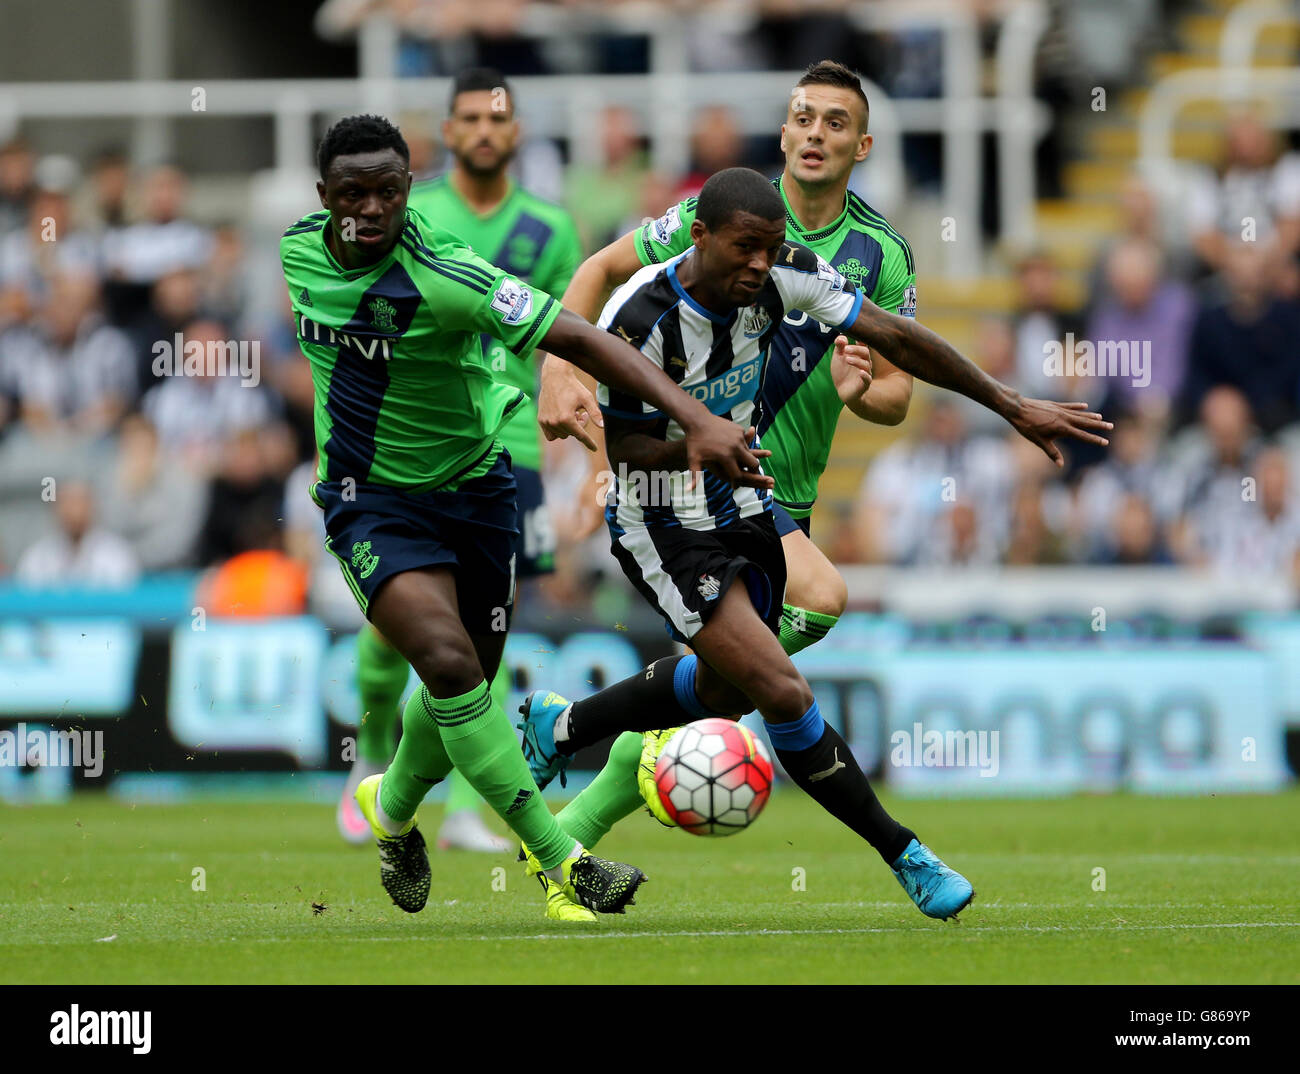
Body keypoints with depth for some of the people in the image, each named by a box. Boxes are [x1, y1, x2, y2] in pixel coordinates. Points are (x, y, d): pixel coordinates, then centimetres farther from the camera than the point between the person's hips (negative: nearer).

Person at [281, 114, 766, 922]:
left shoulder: (444, 277, -25)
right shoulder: (295, 249, -10)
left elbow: (578, 338, -31)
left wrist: (696, 418, -41)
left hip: (472, 485, 0)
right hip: (370, 499, 0)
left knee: (467, 686, 12)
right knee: (449, 662, -22)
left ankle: (393, 810, 45)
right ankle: (559, 861, -19)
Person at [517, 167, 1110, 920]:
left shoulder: (781, 275, -15)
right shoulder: (639, 321, -29)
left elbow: (894, 336, -12)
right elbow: (622, 442, -17)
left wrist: (1014, 407, -11)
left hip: (744, 510, 7)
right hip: (666, 532, -7)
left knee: (726, 690, 24)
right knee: (784, 695, -16)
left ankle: (560, 729, 45)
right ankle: (906, 858, -4)